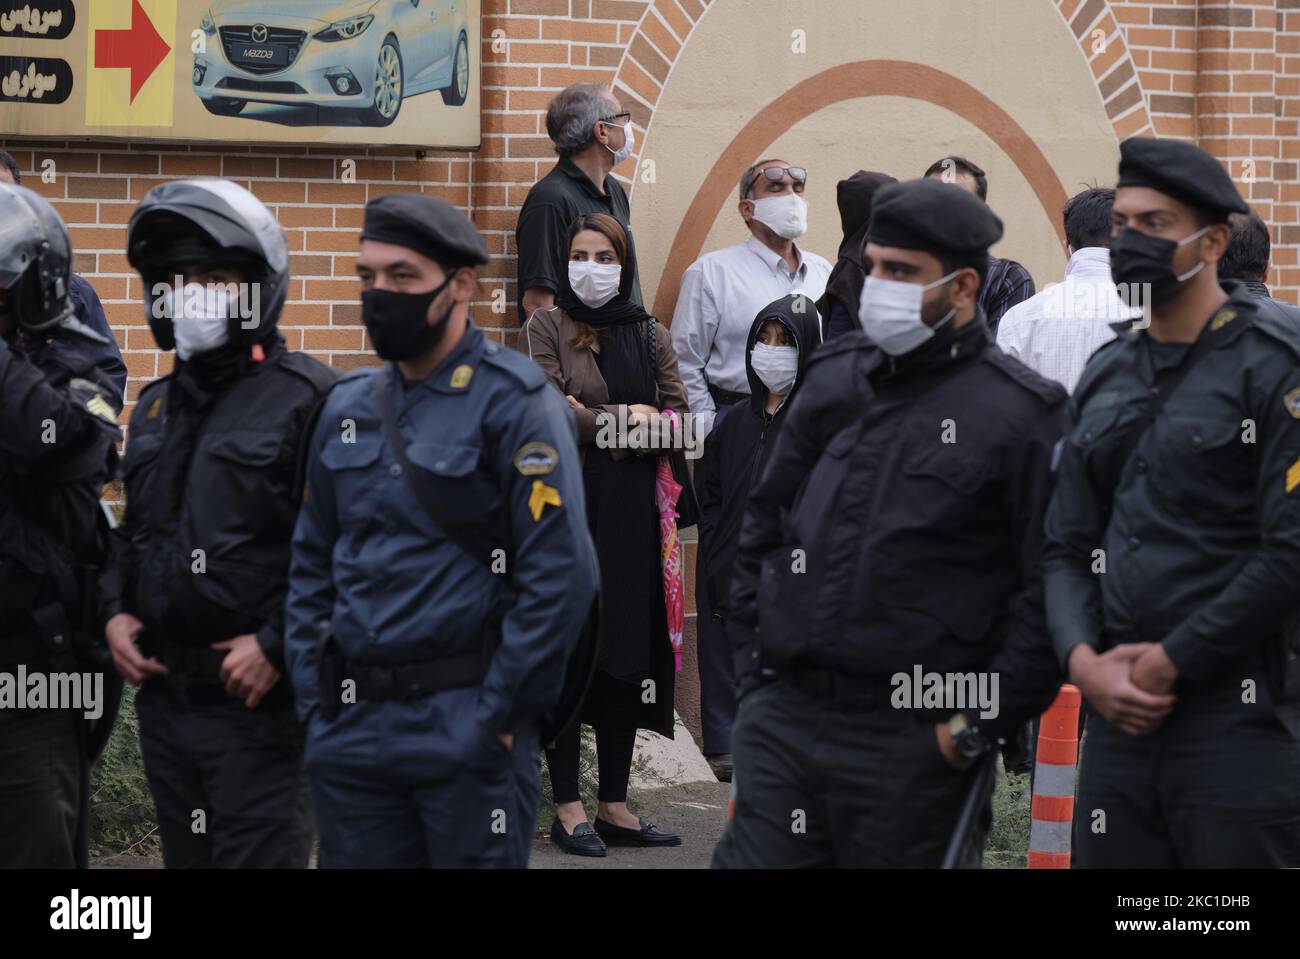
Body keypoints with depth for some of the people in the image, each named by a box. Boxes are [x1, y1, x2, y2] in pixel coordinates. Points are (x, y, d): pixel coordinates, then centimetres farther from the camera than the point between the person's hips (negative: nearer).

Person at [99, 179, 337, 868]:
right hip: (162, 694, 8)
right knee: (187, 859, 16)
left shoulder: (305, 398, -11)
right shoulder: (156, 406, 15)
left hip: (258, 697, -7)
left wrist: (277, 646, -19)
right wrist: (115, 611, 8)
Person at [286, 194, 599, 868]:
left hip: (465, 730, -6)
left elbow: (561, 576, -14)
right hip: (350, 728, 6)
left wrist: (497, 715, -14)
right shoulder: (347, 407, 12)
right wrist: (314, 700, 7)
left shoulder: (514, 403, -8)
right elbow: (312, 563, 17)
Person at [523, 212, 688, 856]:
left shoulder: (650, 335, 12)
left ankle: (614, 804, 12)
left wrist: (597, 422, -10)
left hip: (632, 507, 4)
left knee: (628, 650, 4)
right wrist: (630, 419, -6)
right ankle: (567, 808, 4)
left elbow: (680, 420, 3)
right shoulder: (547, 327, 3)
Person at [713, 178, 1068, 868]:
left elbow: (1049, 592, -10)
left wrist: (980, 726, -11)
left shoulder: (1021, 415, -7)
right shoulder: (835, 378, 11)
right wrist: (753, 661, 13)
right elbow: (763, 523, 20)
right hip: (780, 719, 5)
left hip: (914, 741, -5)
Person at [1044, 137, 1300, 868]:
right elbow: (1068, 547, 14)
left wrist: (1167, 663, -11)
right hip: (1119, 719, 6)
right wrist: (1084, 659, -4)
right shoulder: (1108, 376, 14)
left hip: (1239, 723, -6)